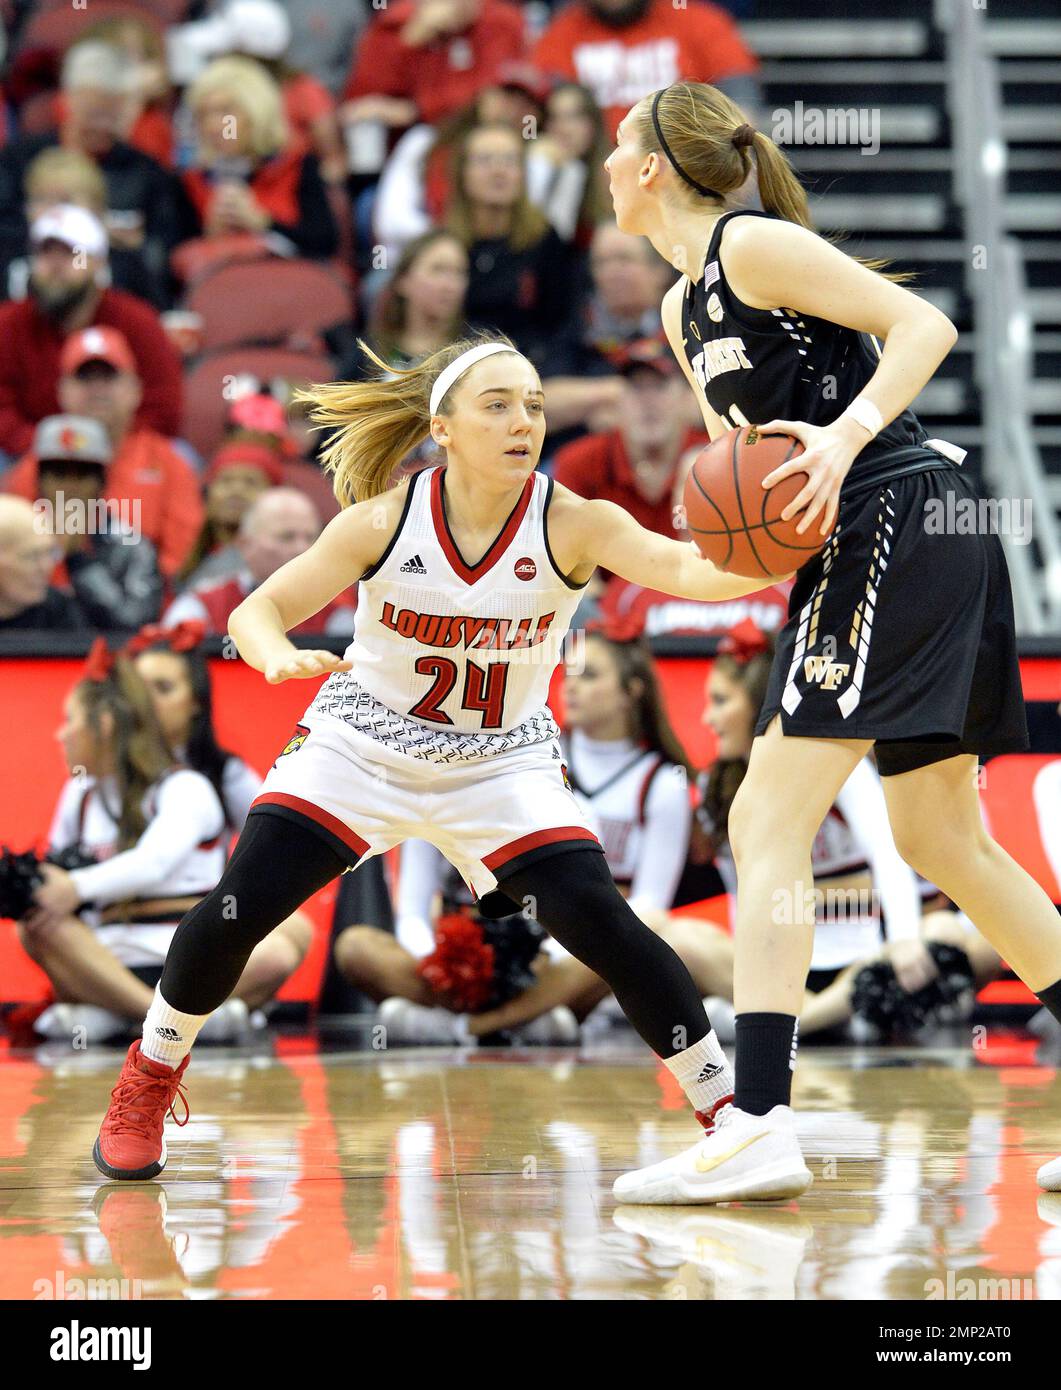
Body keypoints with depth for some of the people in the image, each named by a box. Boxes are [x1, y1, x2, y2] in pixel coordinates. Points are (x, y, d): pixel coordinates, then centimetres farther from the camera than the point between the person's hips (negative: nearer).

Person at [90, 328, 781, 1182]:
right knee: (241, 905, -10)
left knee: (598, 921, -19)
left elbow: (687, 569, -41)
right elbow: (257, 611, -16)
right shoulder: (384, 522, -21)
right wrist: (280, 657, -40)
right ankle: (148, 1081, 17)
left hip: (501, 762, 0)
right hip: (361, 746, 1)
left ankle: (726, 1105, -3)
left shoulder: (571, 525, -23)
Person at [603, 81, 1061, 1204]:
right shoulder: (682, 308, 20)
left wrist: (844, 438, -23)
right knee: (941, 842, 17)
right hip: (871, 550, 10)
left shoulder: (752, 245, -7)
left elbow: (925, 323, -11)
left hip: (899, 519, -10)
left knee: (766, 827, -14)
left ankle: (758, 1123, -21)